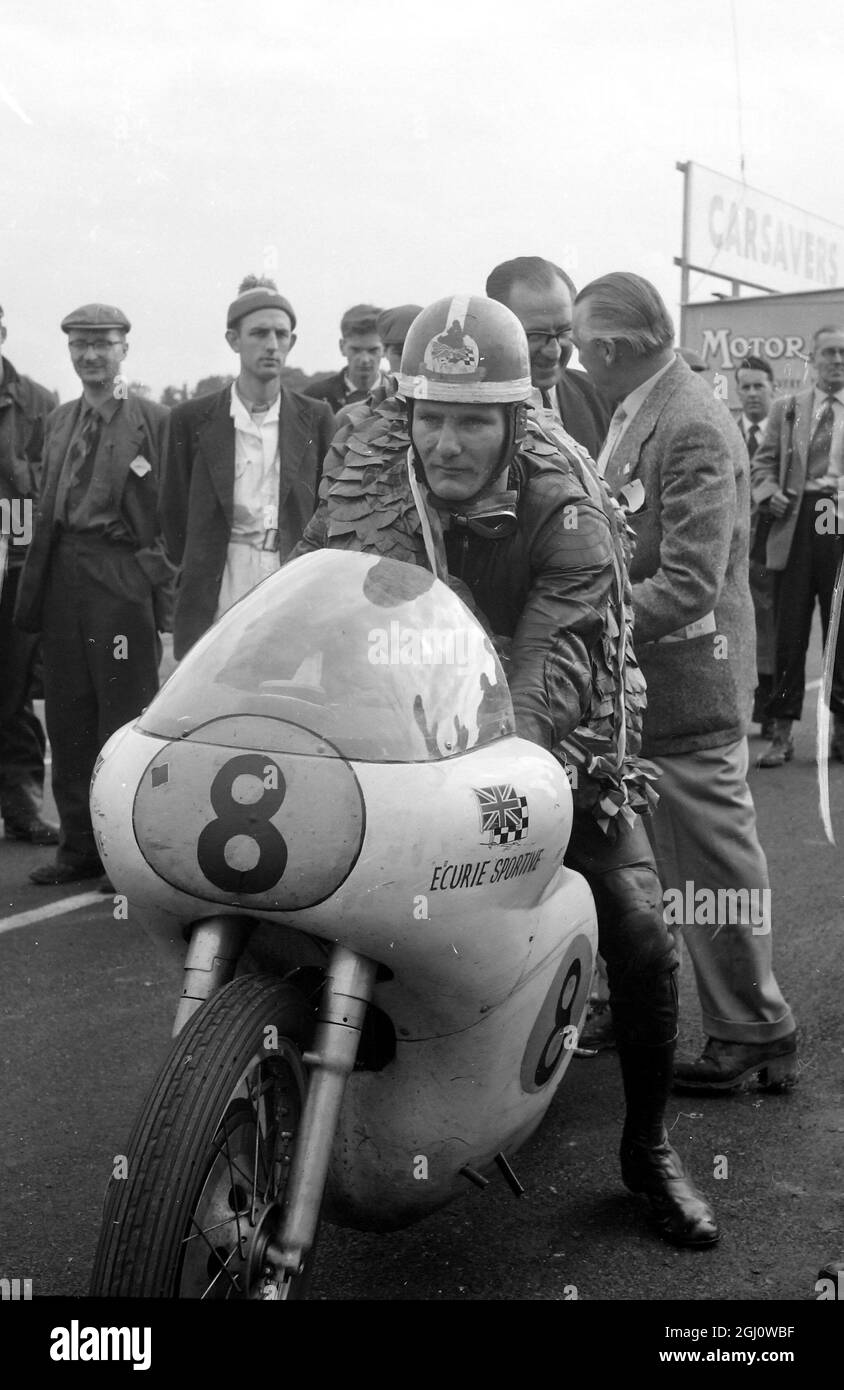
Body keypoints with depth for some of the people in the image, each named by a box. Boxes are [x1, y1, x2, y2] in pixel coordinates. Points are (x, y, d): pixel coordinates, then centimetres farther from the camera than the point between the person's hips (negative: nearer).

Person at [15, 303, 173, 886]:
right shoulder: (61, 420, 16)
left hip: (123, 580, -6)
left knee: (125, 719, -1)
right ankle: (80, 847, 20)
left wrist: (163, 594, -11)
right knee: (68, 718, 9)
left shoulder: (154, 420, -3)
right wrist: (35, 589, 10)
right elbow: (48, 509, 16)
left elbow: (170, 514, -6)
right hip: (63, 576, 6)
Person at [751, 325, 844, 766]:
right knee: (788, 633, 1)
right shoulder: (787, 409, 13)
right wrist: (770, 494, -9)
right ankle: (782, 733, 7)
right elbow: (763, 463, 10)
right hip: (796, 522, 0)